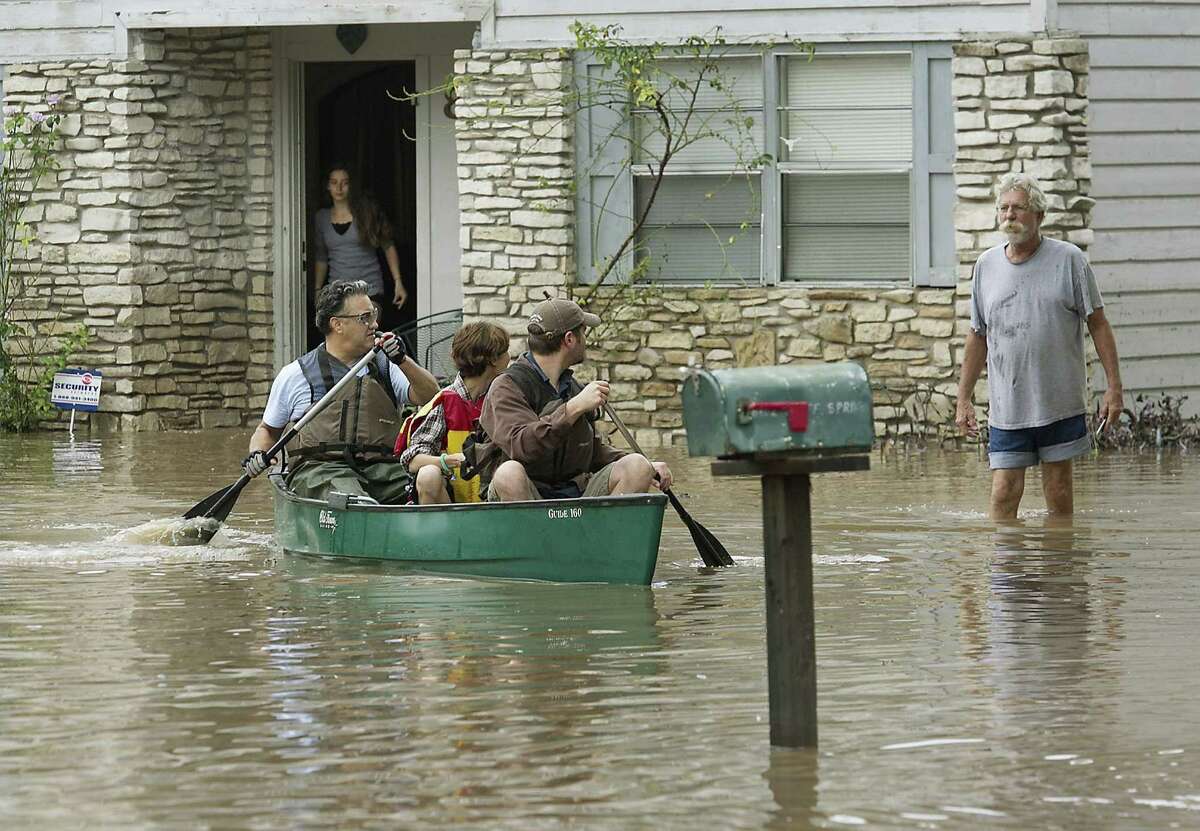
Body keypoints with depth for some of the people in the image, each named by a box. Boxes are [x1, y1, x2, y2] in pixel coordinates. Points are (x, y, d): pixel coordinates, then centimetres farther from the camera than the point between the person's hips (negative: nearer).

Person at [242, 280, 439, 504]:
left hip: (381, 468, 3)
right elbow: (268, 430, 24)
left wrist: (402, 360, -5)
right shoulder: (295, 374, 14)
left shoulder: (385, 368, 20)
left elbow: (431, 397, 8)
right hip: (319, 467, -3)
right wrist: (257, 454, 3)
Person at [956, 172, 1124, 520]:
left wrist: (1114, 387, -5)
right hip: (1006, 408, 2)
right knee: (1003, 494, -7)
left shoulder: (1068, 259, -2)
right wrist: (963, 399, 14)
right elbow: (978, 336, 16)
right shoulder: (986, 265, 8)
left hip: (1061, 403, -2)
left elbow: (1098, 324, 1)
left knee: (1058, 493, 5)